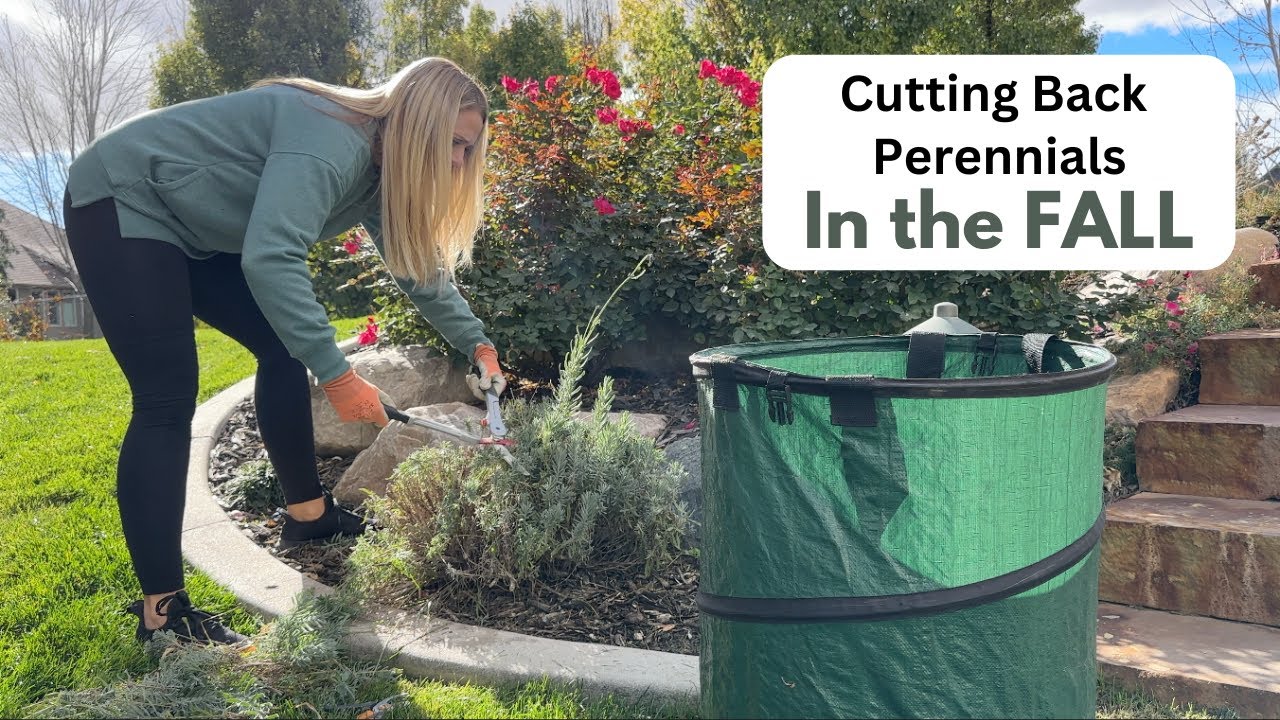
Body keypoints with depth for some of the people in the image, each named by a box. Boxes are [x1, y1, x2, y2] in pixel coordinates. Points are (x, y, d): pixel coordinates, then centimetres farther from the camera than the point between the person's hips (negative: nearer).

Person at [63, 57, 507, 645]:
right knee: (168, 400, -16)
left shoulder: (378, 171, 2)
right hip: (120, 203, -10)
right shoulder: (333, 141, -29)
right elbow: (271, 259, -40)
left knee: (286, 347, 7)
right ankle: (160, 611, -11)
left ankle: (307, 515, 20)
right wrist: (335, 374, -39)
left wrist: (477, 343, 9)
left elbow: (418, 266, 14)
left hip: (191, 224, 10)